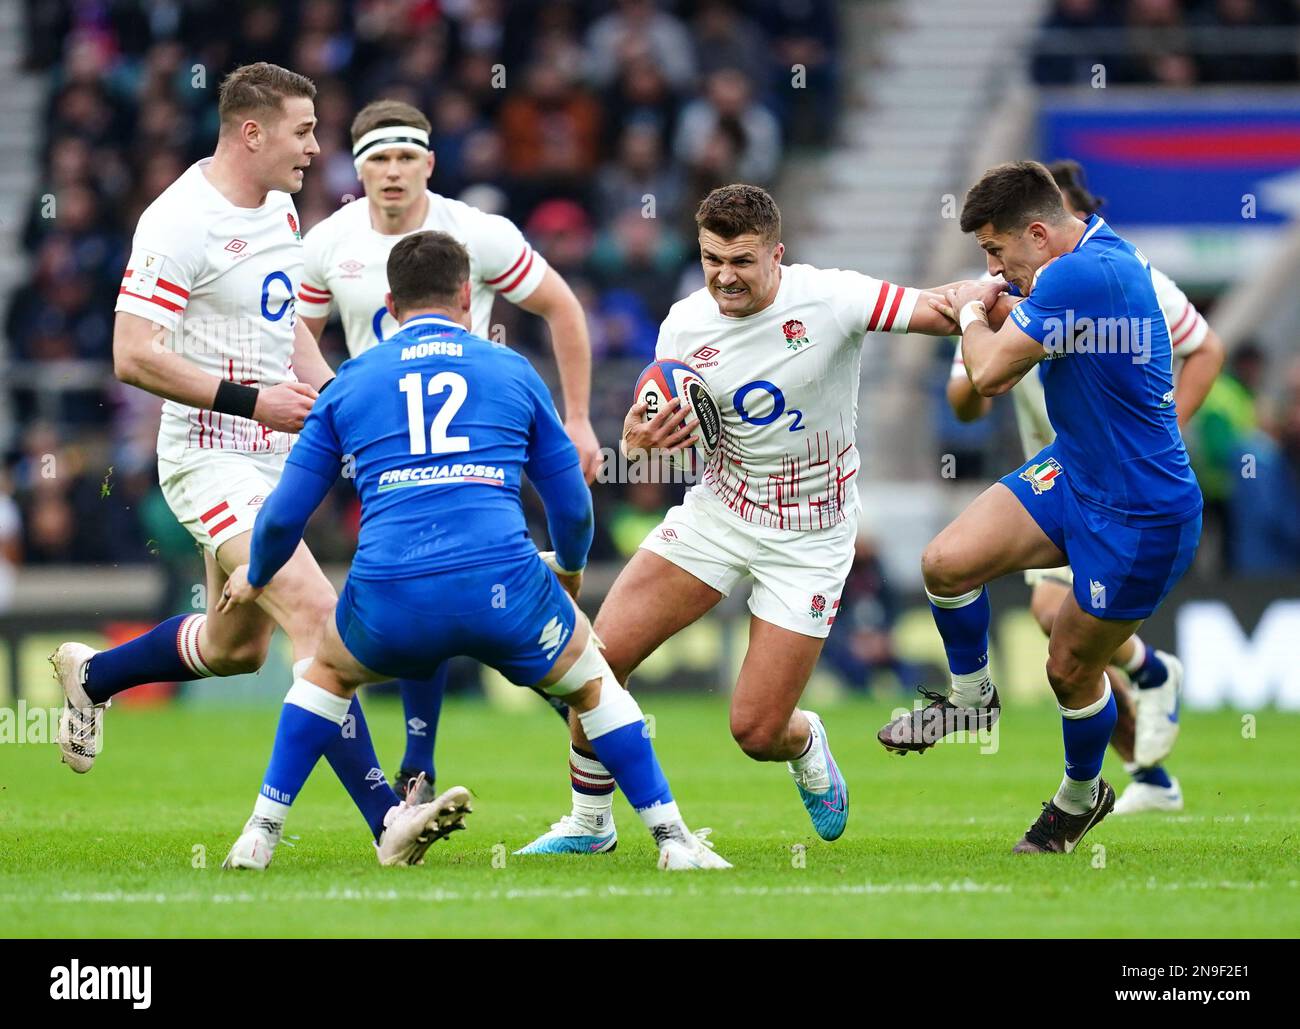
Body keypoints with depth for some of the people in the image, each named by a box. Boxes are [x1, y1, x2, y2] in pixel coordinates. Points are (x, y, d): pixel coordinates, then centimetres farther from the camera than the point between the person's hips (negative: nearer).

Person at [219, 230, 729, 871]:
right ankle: (673, 840, 20)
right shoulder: (512, 372, 17)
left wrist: (255, 577, 39)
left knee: (329, 672, 33)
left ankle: (260, 836, 26)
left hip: (388, 600, 1)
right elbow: (572, 507, 21)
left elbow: (285, 514, 17)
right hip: (503, 589, -1)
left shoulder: (351, 381, 18)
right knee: (591, 683, 26)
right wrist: (571, 568, 43)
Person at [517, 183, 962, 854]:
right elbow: (660, 419, 7)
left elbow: (939, 312, -18)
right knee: (601, 654, -9)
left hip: (810, 538, -3)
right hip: (718, 512, 4)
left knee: (757, 732, -7)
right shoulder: (685, 325, -7)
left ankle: (807, 749, 33)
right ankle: (588, 822, 13)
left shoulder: (830, 298, -19)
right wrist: (642, 434, -17)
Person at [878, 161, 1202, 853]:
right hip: (1072, 474, 9)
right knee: (947, 563, -4)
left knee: (1071, 669, 7)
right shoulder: (1104, 252, 2)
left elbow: (989, 374, -25)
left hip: (1139, 518, -9)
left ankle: (1082, 796, 34)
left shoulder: (1079, 276, -30)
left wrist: (973, 313, -5)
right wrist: (992, 308, 0)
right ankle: (970, 699, 22)